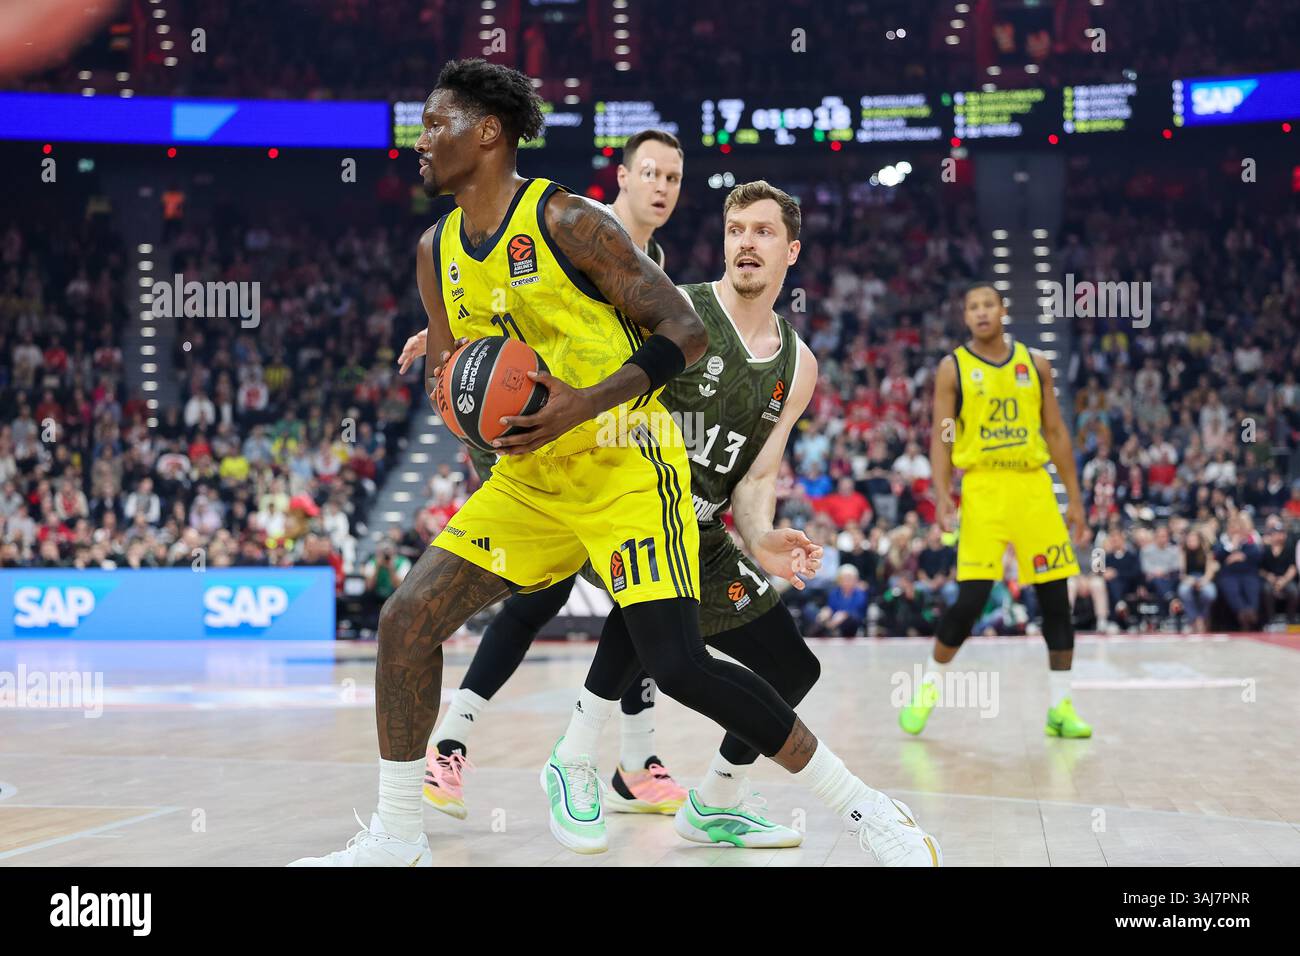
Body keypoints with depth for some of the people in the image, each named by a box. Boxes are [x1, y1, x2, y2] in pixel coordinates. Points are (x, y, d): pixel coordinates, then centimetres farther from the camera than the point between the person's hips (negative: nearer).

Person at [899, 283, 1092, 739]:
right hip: (983, 486, -3)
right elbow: (941, 436, -1)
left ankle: (1061, 705, 10)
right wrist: (942, 492, -15)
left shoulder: (1035, 363, 10)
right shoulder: (953, 367, 2)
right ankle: (929, 687, 11)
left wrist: (1074, 497, 9)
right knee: (971, 598, -9)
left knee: (1056, 598, 2)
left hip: (1033, 486, 3)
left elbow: (1056, 433, 12)